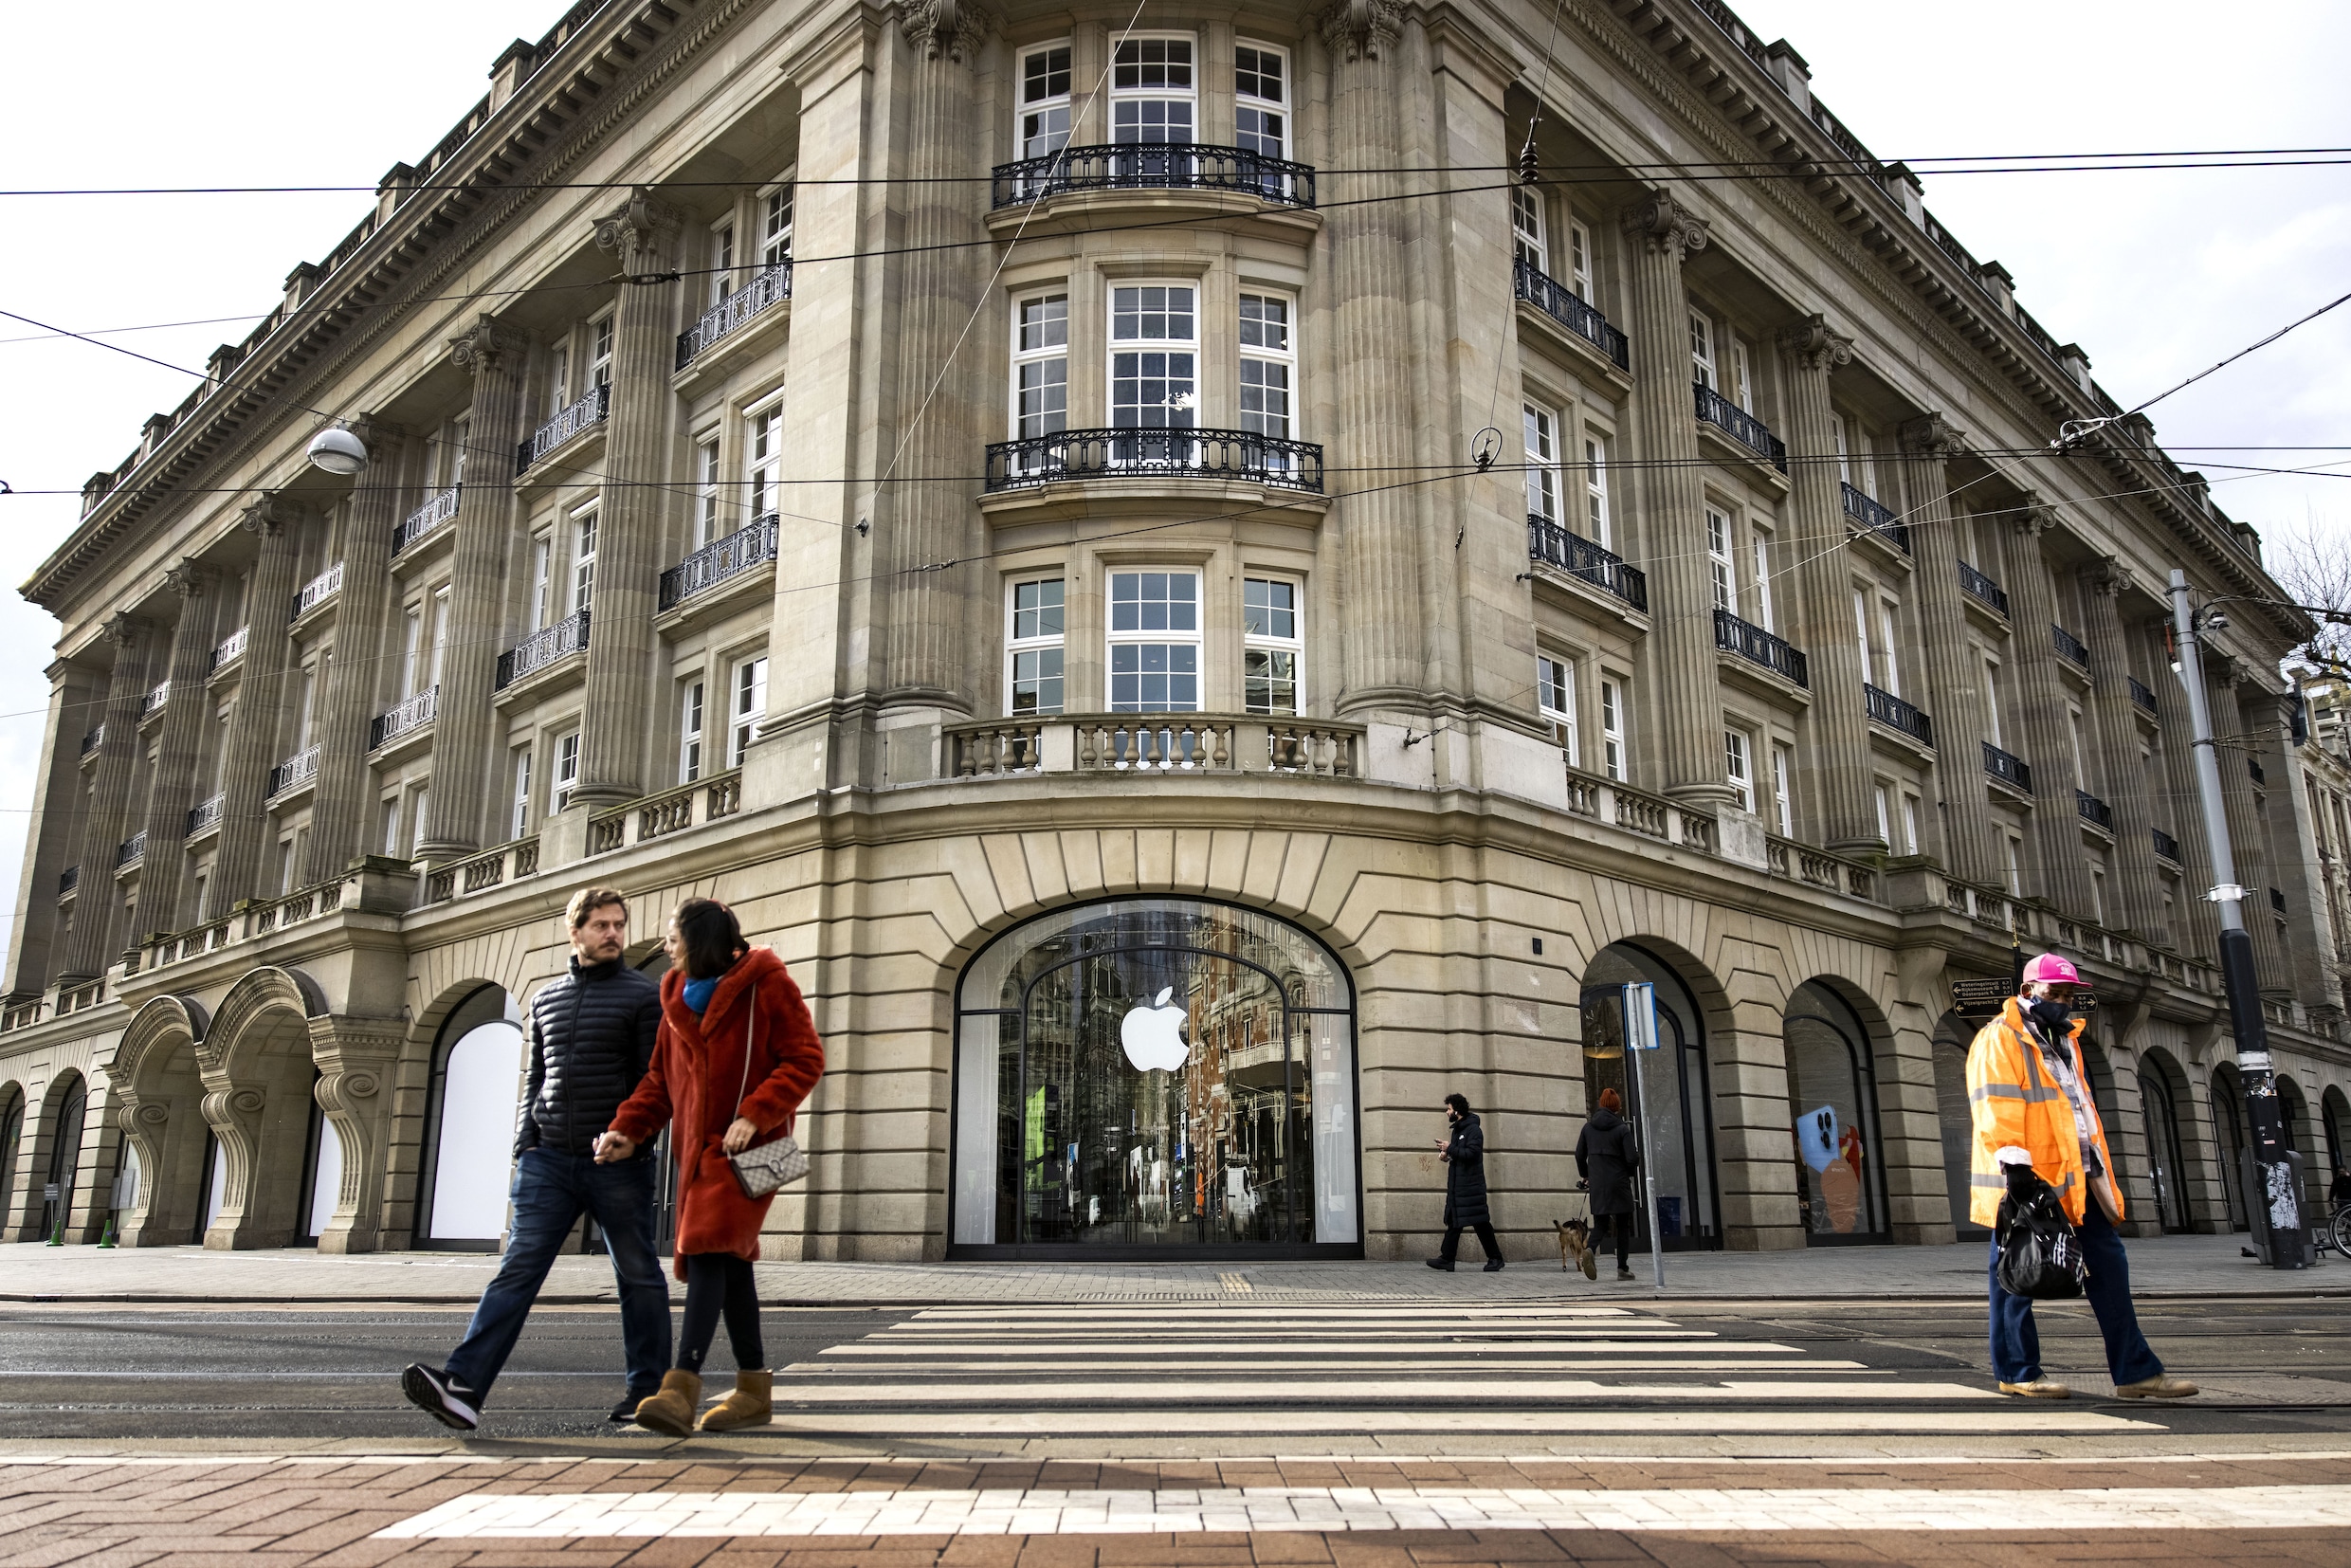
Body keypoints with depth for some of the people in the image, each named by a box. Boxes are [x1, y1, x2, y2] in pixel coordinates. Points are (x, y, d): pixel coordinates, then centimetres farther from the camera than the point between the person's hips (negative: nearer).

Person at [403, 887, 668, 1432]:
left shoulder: (643, 996, 0)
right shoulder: (545, 999, 15)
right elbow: (535, 1079, 20)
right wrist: (524, 1143, 8)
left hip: (617, 1164, -4)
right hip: (549, 1160, 4)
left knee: (638, 1276, 5)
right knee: (518, 1269, -6)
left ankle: (648, 1390, 15)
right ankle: (463, 1386, -12)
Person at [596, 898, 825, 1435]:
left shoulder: (765, 983, -6)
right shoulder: (677, 996, 16)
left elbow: (805, 1060, -10)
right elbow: (661, 1078, 17)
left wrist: (754, 1114, -20)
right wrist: (628, 1128, 0)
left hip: (746, 1145, -7)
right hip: (697, 1144, 7)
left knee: (709, 1250, -18)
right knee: (729, 1262, 9)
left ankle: (681, 1389, -23)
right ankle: (755, 1392, 16)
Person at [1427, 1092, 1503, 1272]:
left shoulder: (1473, 1130, -12)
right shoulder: (1457, 1129, 17)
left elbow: (1471, 1153, -23)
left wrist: (1450, 1148, -18)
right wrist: (1446, 1155, 5)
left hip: (1471, 1185, -9)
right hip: (1456, 1185, 9)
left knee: (1480, 1222, -4)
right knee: (1453, 1221, 5)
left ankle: (1495, 1258, 5)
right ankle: (1447, 1258, 4)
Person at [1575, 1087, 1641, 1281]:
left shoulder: (1588, 1127, 5)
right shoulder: (1622, 1129, -7)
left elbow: (1579, 1155, 8)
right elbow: (1632, 1158, -11)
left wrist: (1585, 1175, 24)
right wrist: (1629, 1172, 11)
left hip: (1596, 1184, 3)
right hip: (1618, 1182, -3)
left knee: (1599, 1223, 9)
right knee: (1623, 1225, 9)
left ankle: (1590, 1250, -20)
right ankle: (1622, 1268, 8)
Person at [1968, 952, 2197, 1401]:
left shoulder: (2064, 1039, 21)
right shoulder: (2000, 1039, -9)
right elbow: (1997, 1108, -18)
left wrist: (2099, 1168, 24)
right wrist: (2015, 1164, -25)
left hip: (2076, 1178, 9)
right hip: (2029, 1180, -9)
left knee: (2108, 1264, 7)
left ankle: (2135, 1371, 12)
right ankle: (2017, 1372, 9)